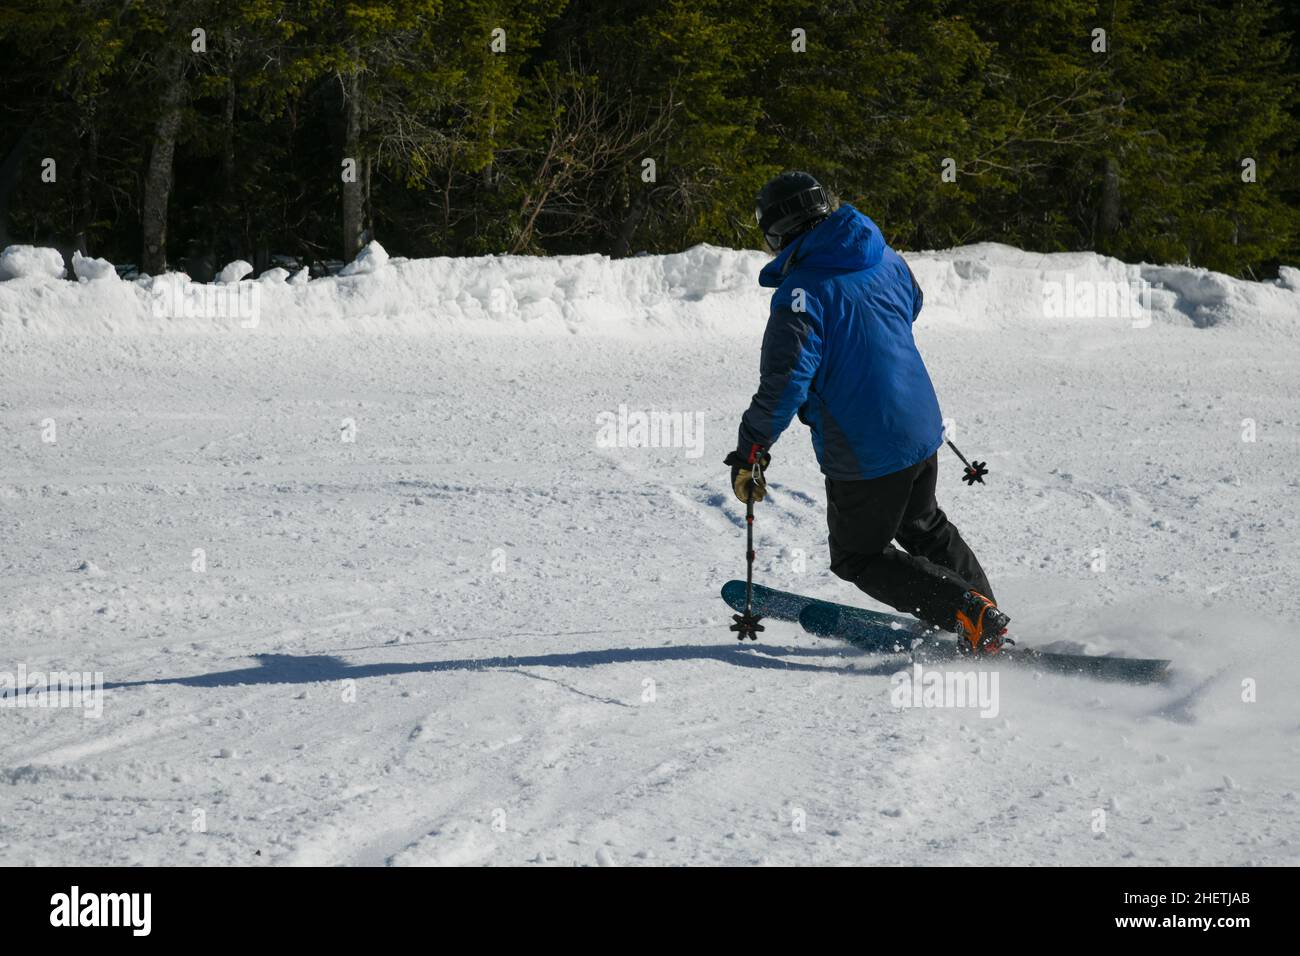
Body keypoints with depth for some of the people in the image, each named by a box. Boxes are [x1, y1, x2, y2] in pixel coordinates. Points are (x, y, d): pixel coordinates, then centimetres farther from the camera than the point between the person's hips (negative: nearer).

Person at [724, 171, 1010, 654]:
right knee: (923, 527, 31)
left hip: (864, 456, -7)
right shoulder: (884, 259, 2)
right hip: (922, 430, 7)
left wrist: (750, 451, -21)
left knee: (857, 557, 11)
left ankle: (971, 615, -5)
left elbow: (786, 381, -28)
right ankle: (986, 612, 31)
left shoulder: (801, 293, -21)